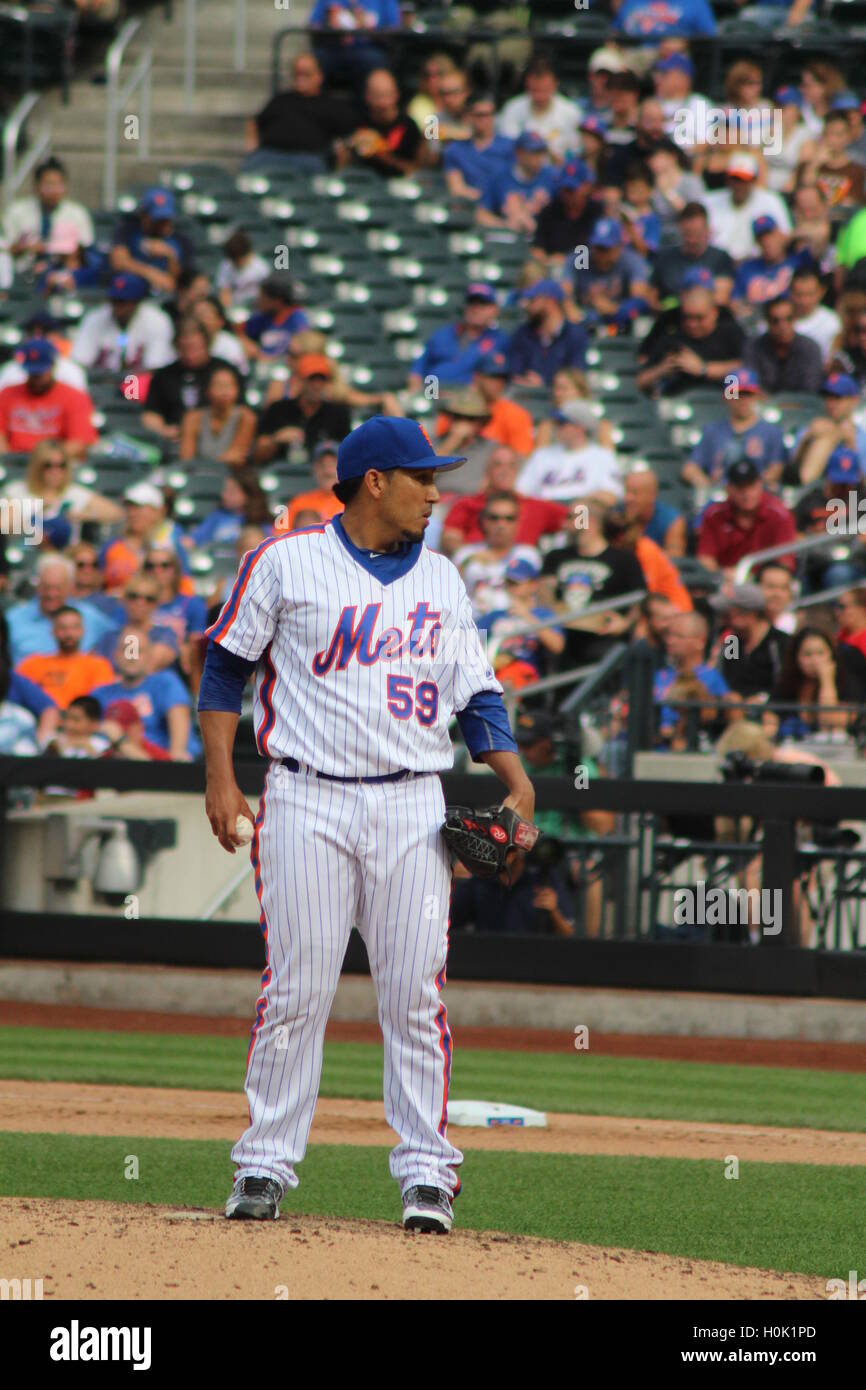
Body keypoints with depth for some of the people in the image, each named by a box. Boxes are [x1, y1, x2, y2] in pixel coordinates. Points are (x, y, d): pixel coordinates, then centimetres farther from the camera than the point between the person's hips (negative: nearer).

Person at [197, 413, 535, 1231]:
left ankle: (427, 1172, 2)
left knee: (416, 992, -2)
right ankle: (266, 1165, 4)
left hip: (413, 809, 3)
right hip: (308, 803, -3)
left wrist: (516, 781, -1)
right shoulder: (287, 563, 2)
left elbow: (477, 695, 15)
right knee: (297, 987, -4)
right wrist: (219, 777, -4)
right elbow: (227, 665, 6)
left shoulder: (440, 580, 14)